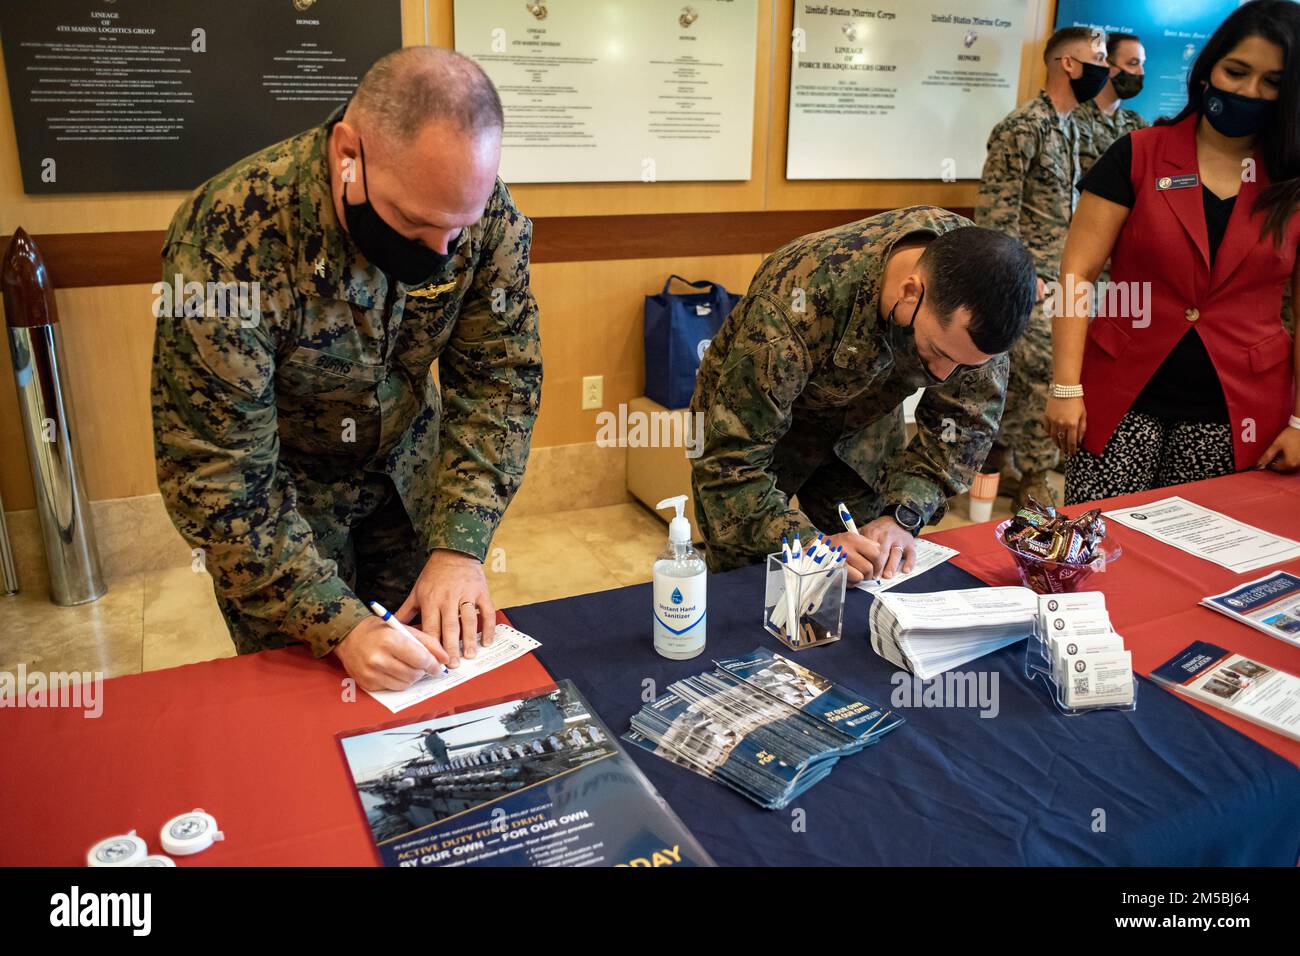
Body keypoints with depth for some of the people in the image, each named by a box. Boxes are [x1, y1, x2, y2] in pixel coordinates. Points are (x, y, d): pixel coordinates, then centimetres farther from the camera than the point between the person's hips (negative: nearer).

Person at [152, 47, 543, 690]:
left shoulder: (487, 214, -23)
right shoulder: (225, 246, -34)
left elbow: (499, 379, -16)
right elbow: (216, 476, -29)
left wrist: (460, 545, -26)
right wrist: (339, 627, -34)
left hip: (409, 462, 4)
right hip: (278, 484, -3)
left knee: (444, 659, 14)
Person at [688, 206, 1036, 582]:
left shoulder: (969, 260, -25)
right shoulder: (797, 306, -40)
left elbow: (966, 415, -14)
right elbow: (731, 464, -35)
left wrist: (904, 515, -24)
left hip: (866, 416, 4)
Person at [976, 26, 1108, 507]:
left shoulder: (1069, 126, 14)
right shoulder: (1023, 125, -14)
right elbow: (996, 210, -18)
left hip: (1055, 274, 8)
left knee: (1018, 375, 14)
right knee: (1049, 374, -6)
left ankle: (998, 458, 27)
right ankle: (1034, 481, 7)